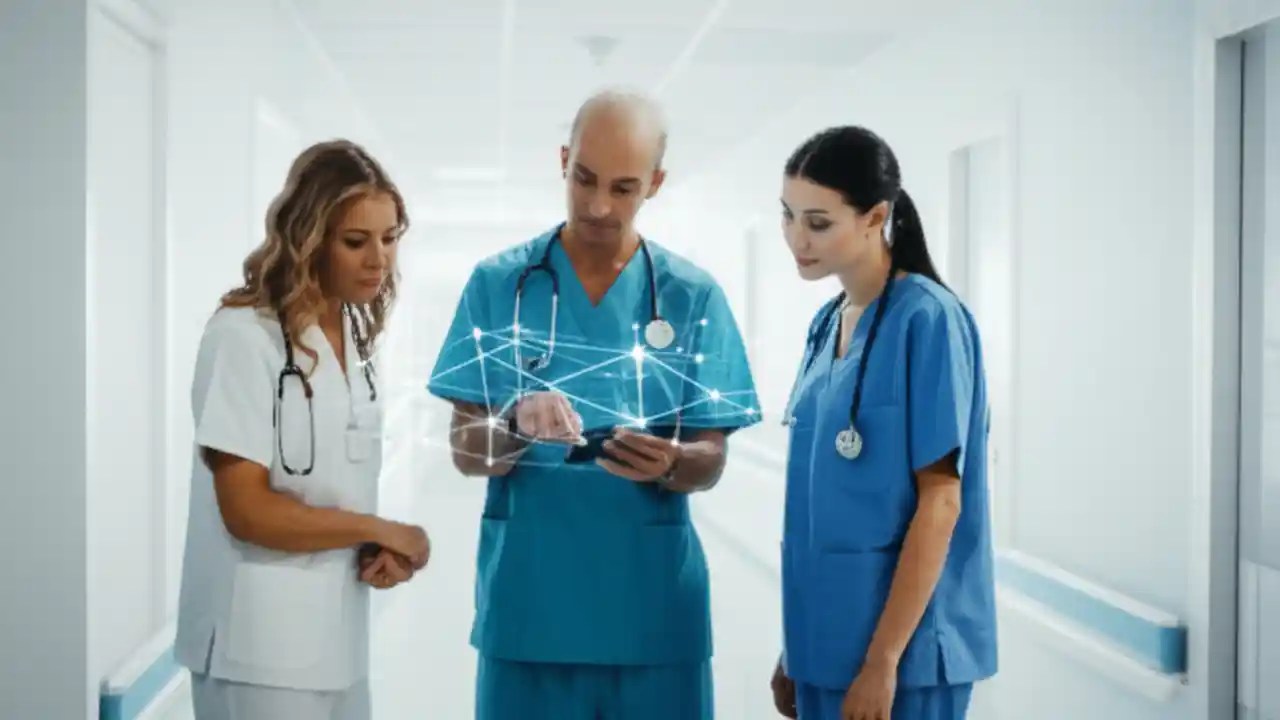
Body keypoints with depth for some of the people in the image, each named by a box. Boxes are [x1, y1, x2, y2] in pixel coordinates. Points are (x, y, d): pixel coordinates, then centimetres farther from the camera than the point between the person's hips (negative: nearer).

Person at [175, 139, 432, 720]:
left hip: (338, 641, 7)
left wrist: (379, 552, -5)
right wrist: (382, 531, -10)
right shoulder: (244, 336, -15)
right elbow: (246, 511, -18)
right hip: (260, 652, -7)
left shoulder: (355, 335, 9)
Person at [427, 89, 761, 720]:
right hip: (527, 600, 0)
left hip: (652, 602, 1)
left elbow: (710, 462, 1)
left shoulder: (693, 297, 1)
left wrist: (668, 463, -21)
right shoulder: (498, 283, 0)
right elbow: (465, 452, -2)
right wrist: (516, 426, -24)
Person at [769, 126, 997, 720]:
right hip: (824, 641, 7)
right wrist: (793, 648, 14)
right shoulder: (827, 323, 8)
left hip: (900, 647, -7)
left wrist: (883, 659, -18)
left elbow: (939, 500, -16)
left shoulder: (927, 320, -13)